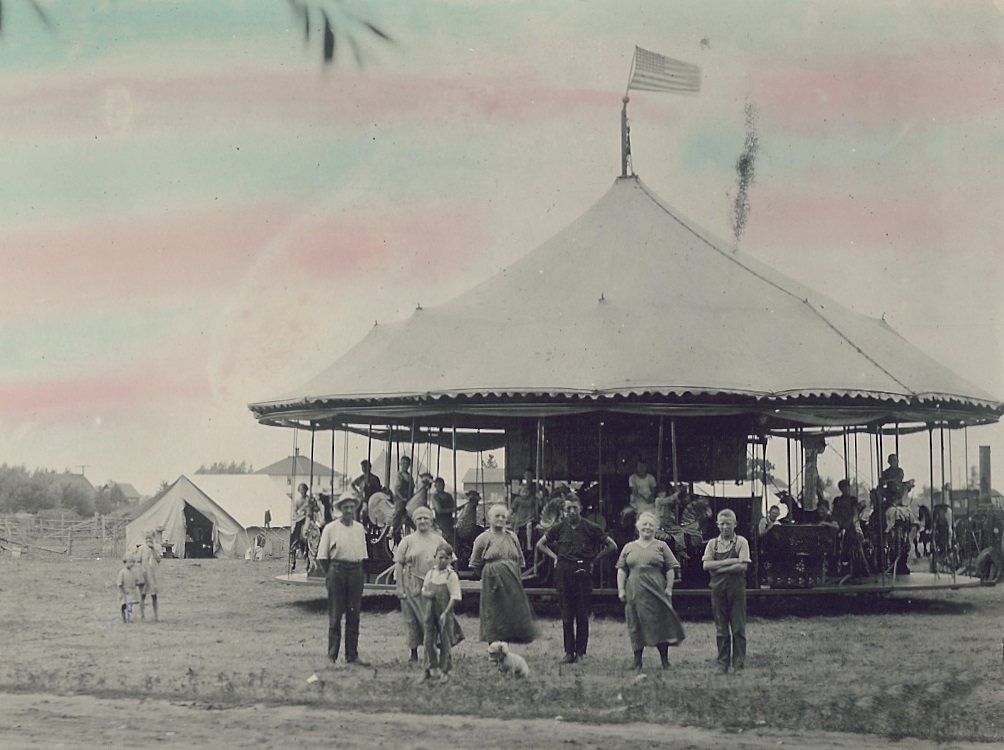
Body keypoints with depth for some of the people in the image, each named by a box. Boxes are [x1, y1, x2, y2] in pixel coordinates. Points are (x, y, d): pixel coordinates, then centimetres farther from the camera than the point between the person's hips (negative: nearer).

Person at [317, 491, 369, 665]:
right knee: (335, 615, -3)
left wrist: (358, 571, 8)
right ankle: (332, 656, 1)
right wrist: (329, 574, -1)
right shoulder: (331, 528, -2)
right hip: (337, 570, -4)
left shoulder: (359, 528, 12)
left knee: (354, 616, 5)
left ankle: (352, 656, 10)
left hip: (356, 571, 4)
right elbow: (322, 556, 0)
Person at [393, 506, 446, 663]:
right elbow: (398, 564, 2)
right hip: (412, 586, -1)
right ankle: (413, 654, 13)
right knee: (412, 620, 3)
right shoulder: (408, 541, 4)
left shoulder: (438, 541, 9)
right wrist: (399, 587, -4)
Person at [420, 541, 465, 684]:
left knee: (445, 641, 4)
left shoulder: (452, 576, -8)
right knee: (429, 640, 5)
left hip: (445, 613, -4)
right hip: (431, 611, 4)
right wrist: (427, 594, -12)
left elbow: (454, 597, -11)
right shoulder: (430, 574, 6)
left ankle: (444, 671, 14)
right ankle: (429, 669, 14)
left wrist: (445, 613, -17)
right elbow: (423, 592, 13)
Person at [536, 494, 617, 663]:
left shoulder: (590, 528, 0)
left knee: (582, 614, -2)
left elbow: (612, 546, 5)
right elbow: (540, 544, 21)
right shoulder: (559, 528, 7)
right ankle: (569, 651, 7)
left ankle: (580, 651, 6)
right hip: (563, 572, 2)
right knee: (566, 614, 3)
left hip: (583, 572, -2)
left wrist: (594, 559, 2)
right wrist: (554, 557, 9)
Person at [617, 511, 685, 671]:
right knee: (636, 626, 2)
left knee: (660, 625, -1)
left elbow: (671, 569, 5)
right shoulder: (629, 548, 12)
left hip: (656, 592, -1)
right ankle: (637, 662, 8)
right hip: (635, 592, 1)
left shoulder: (661, 546, 8)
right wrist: (621, 590, 3)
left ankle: (665, 662, 6)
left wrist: (669, 588, -3)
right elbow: (621, 569, 11)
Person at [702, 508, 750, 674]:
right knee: (721, 629, 5)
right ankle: (722, 664, 10)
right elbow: (706, 565, -4)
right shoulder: (713, 544, 10)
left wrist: (719, 568, -10)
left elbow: (743, 566, -9)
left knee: (738, 628, 0)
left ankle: (739, 664, 4)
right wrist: (729, 562, -12)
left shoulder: (741, 542, 2)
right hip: (718, 588, 2)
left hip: (736, 587, -2)